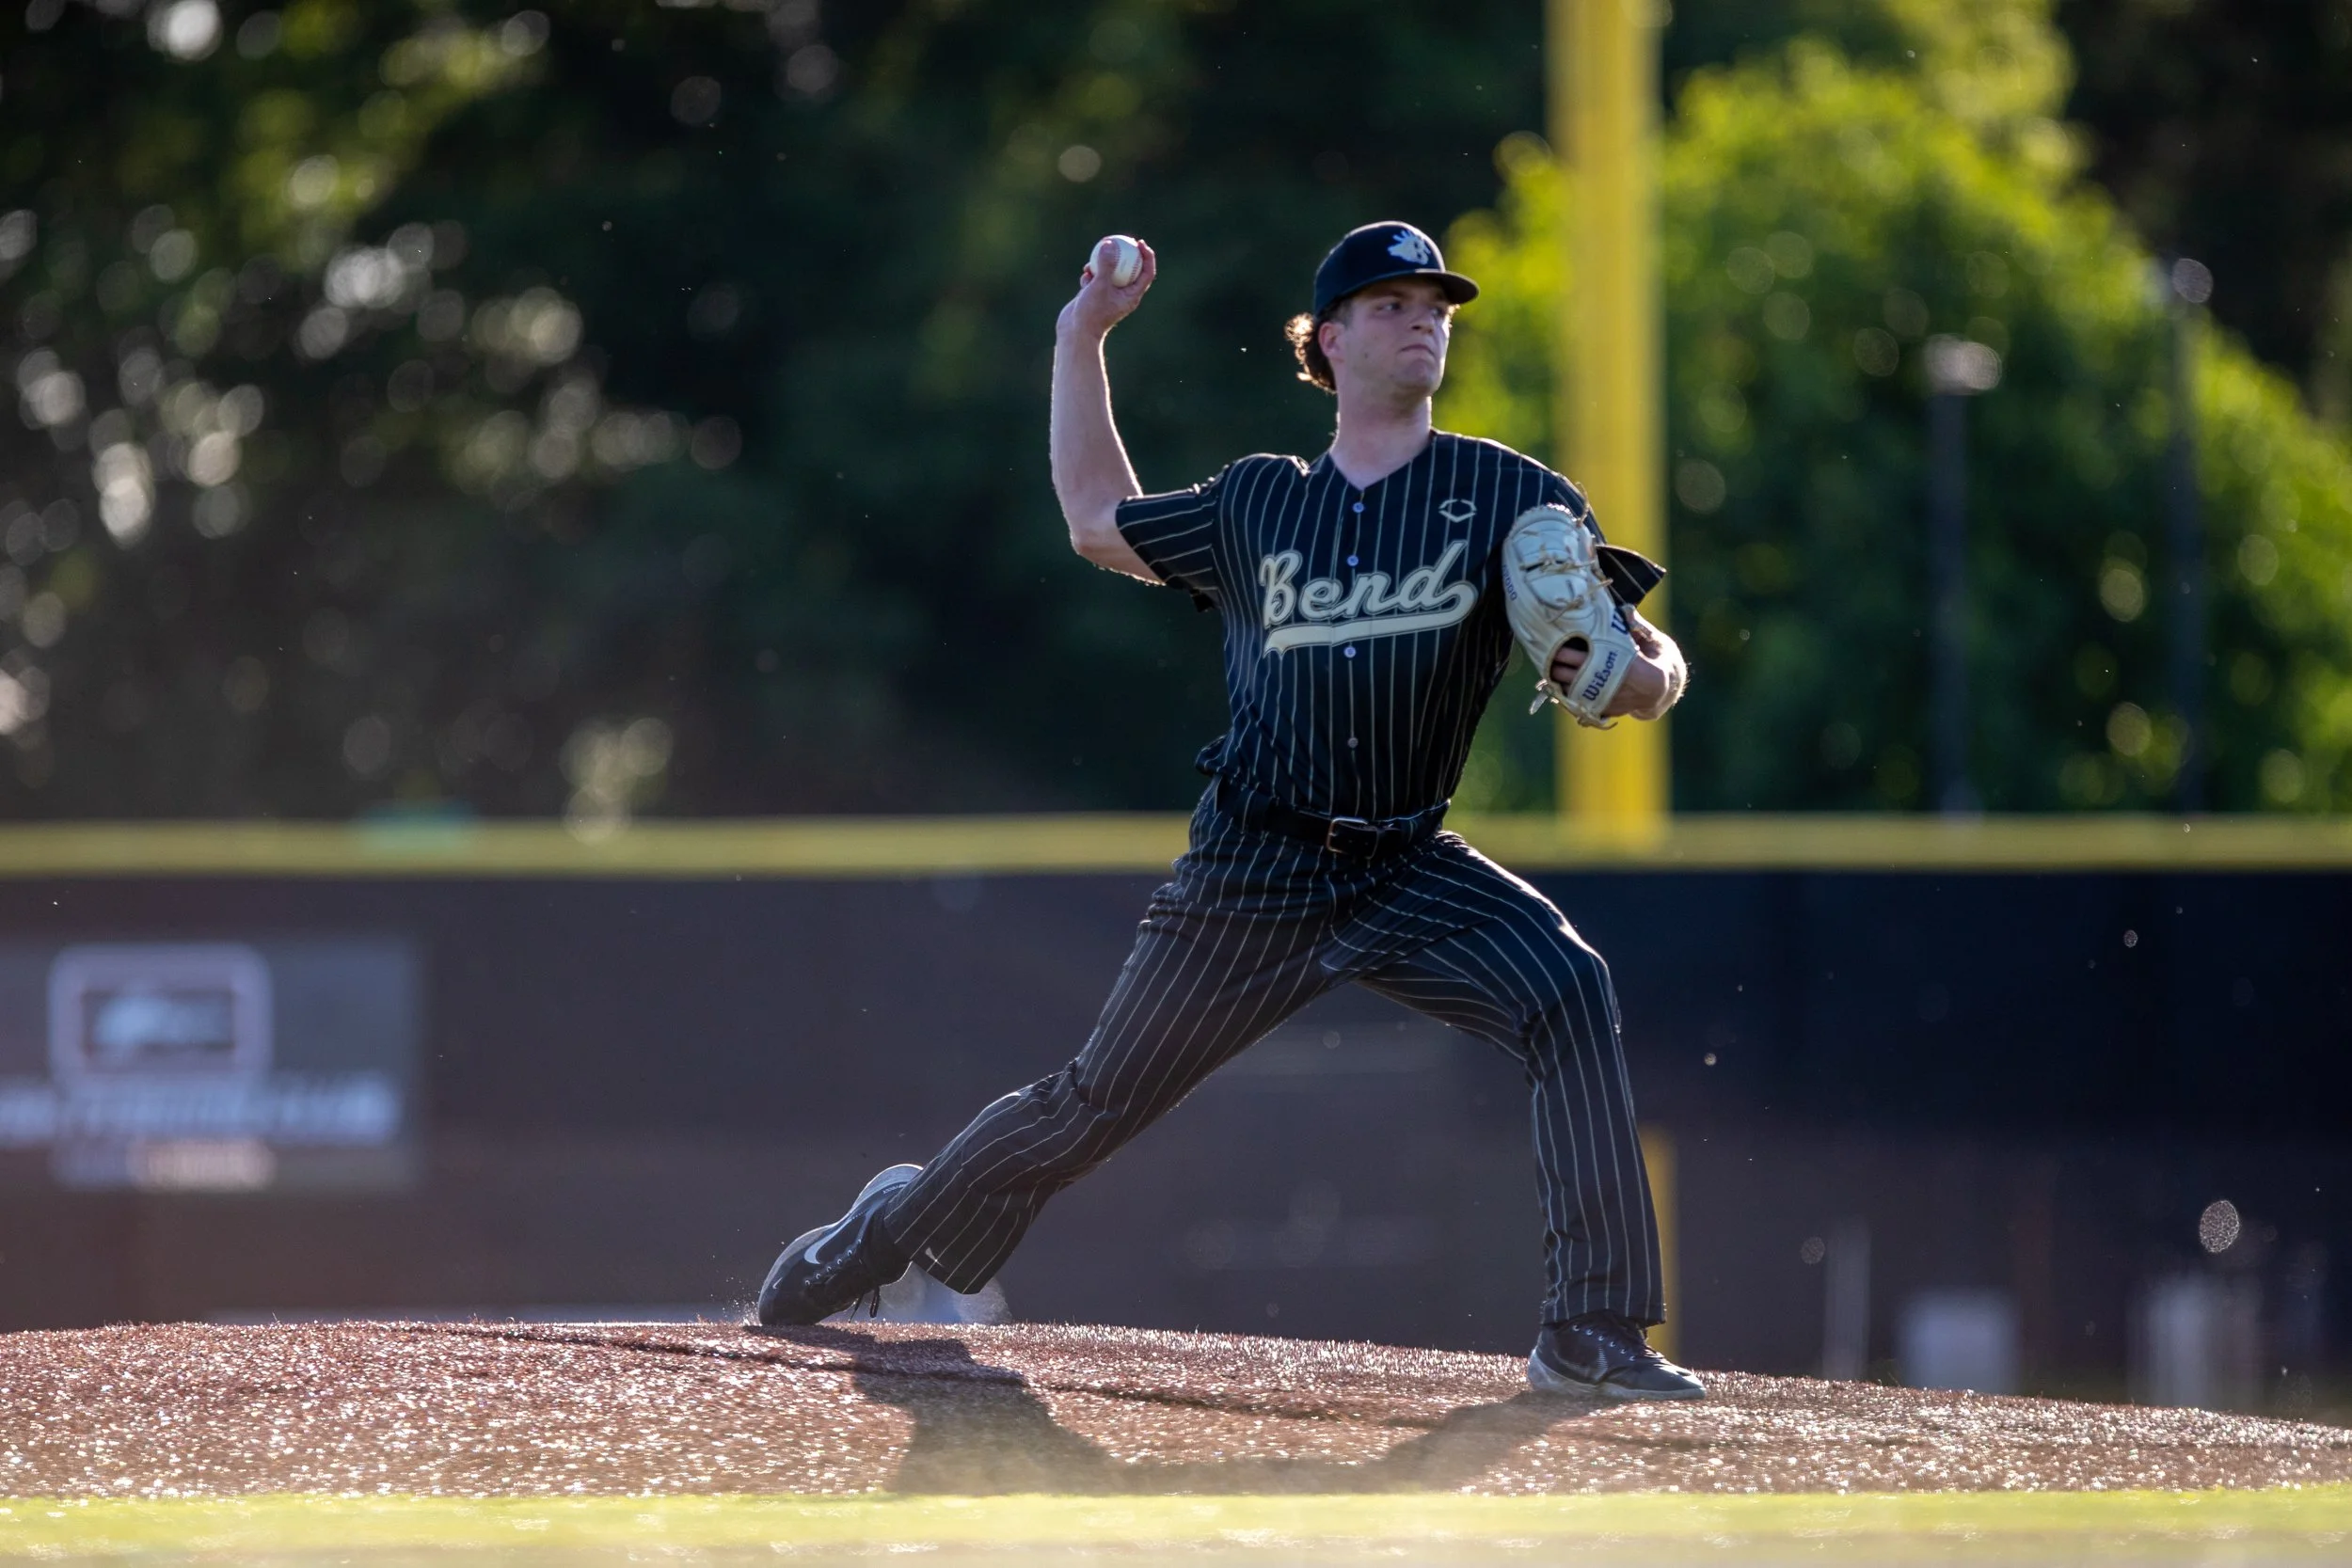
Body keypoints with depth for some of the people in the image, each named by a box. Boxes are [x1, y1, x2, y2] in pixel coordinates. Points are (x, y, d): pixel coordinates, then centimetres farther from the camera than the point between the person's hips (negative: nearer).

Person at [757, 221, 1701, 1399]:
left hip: (1410, 871, -1)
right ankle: (892, 1234, 35)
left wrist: (1630, 675, -25)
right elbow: (1098, 522, 28)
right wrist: (1080, 339, 27)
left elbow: (1654, 673, -1)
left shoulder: (1511, 496, 3)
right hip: (1251, 879, 1)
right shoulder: (1258, 503, 10)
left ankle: (1592, 1334, -27)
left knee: (1566, 993, -29)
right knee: (1090, 1111, 7)